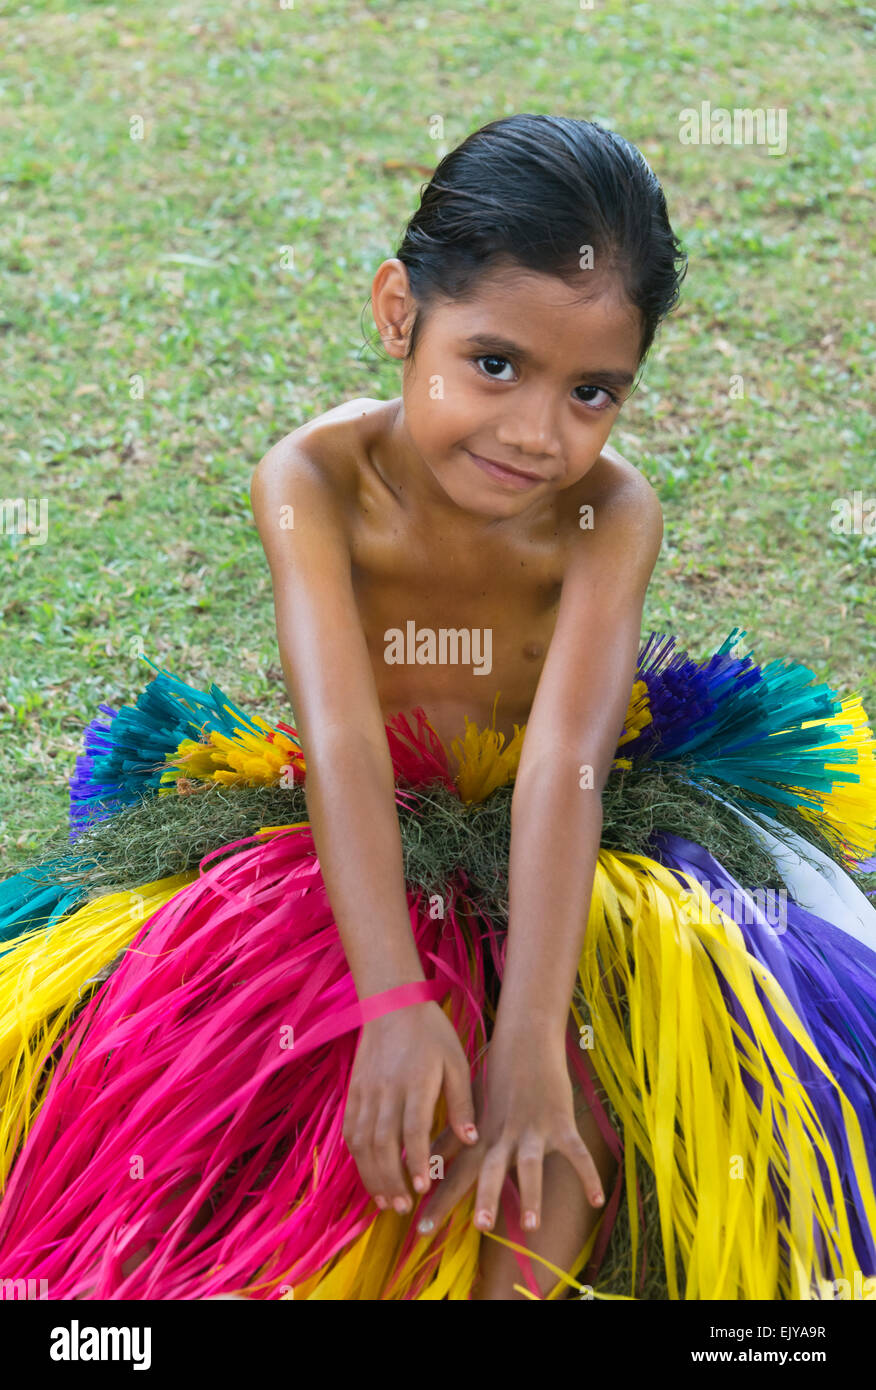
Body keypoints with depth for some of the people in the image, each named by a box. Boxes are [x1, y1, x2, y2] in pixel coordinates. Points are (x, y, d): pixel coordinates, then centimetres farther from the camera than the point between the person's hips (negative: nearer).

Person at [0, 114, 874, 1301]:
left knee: (582, 1101, -27)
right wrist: (395, 1001, -43)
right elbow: (341, 739, -31)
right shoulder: (314, 479, -21)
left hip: (547, 849, 0)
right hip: (354, 847, 0)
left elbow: (564, 762, -31)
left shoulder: (611, 513, -20)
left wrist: (528, 1035, -42)